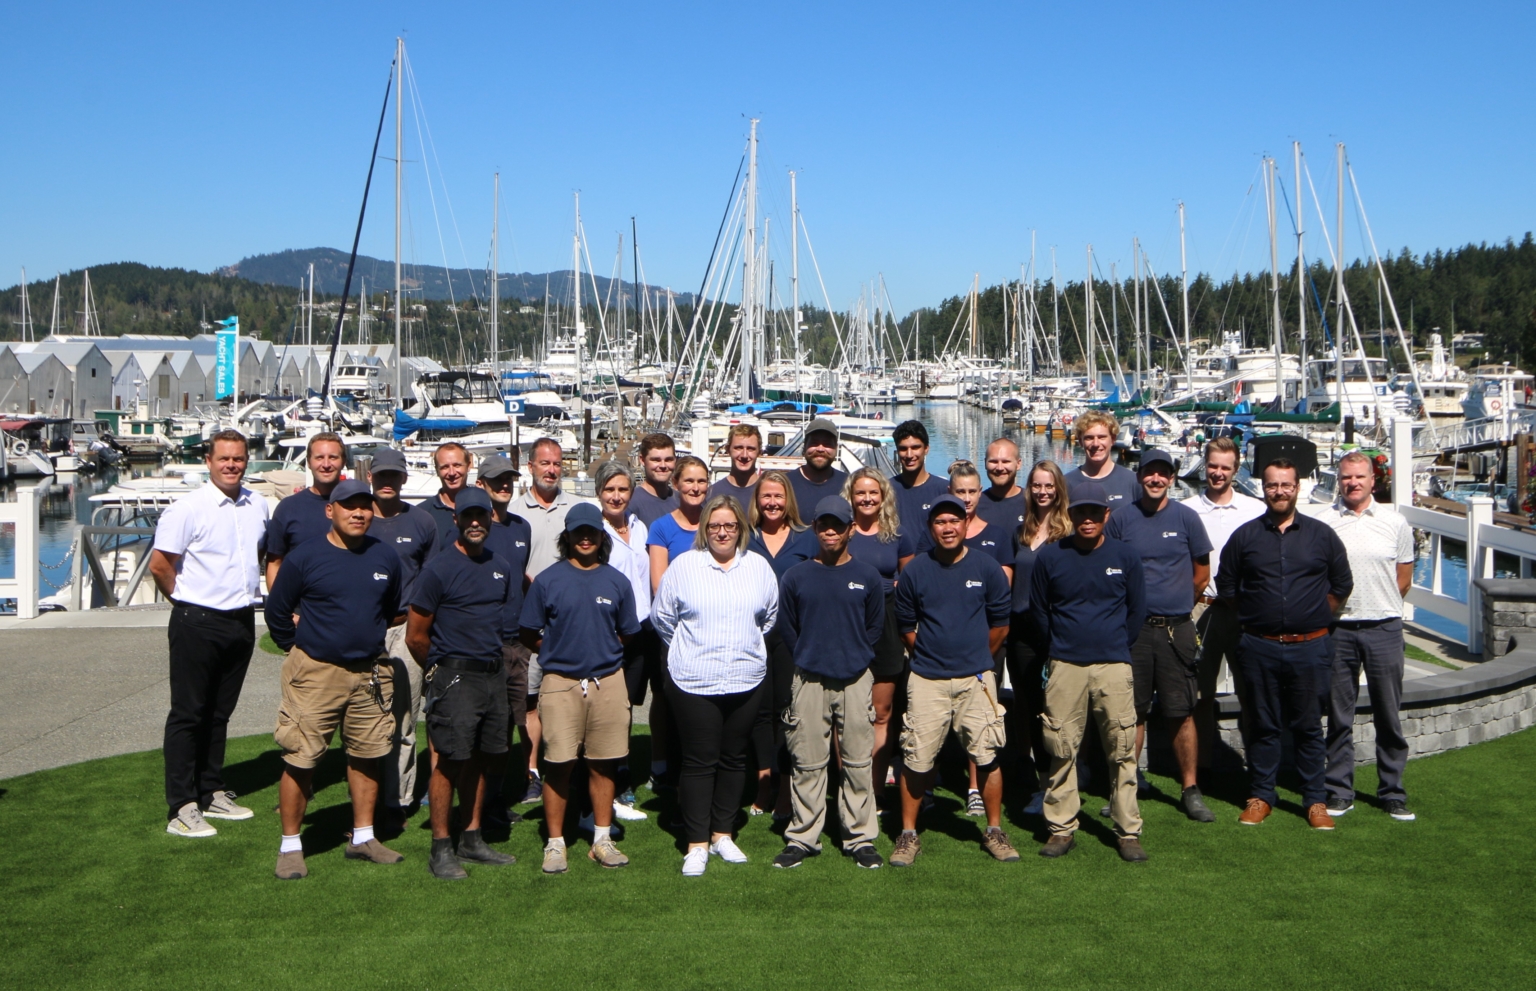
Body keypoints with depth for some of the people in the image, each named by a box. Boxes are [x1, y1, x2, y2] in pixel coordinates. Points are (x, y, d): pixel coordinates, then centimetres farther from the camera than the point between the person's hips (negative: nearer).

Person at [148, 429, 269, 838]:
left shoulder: (257, 505, 6)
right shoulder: (188, 508, -12)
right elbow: (159, 565, -10)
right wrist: (188, 600, 2)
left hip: (242, 621, 6)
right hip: (198, 624, -6)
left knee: (220, 712, 16)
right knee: (188, 715, 1)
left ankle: (212, 793, 27)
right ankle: (181, 808, 6)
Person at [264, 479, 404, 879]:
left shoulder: (386, 557, 4)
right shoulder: (304, 557, -6)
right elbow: (277, 612, 5)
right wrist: (299, 650, 11)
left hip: (371, 673, 4)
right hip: (316, 673, -4)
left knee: (367, 755, 10)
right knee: (300, 759, -4)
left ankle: (363, 838, 23)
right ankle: (290, 845, 8)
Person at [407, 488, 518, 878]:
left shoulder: (501, 568, 11)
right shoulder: (438, 569, -7)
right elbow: (416, 636, -4)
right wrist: (441, 669, 7)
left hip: (494, 675, 6)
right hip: (455, 679, -6)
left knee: (482, 759, 11)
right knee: (450, 760, -5)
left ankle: (472, 839, 23)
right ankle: (441, 849, 3)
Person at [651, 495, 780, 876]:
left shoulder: (759, 567, 6)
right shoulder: (683, 566, -2)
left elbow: (770, 616, 19)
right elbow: (661, 615, 6)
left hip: (746, 681, 3)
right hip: (694, 682, -3)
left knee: (734, 758, 11)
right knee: (699, 761, -1)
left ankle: (722, 834, 24)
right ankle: (697, 844, 7)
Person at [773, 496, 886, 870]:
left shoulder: (867, 577, 5)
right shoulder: (795, 577, 3)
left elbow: (876, 626, 14)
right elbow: (786, 627, 12)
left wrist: (854, 655, 10)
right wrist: (810, 656, 11)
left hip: (856, 680, 0)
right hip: (809, 681, 0)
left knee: (858, 762, 3)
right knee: (807, 763, 3)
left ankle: (860, 839, 12)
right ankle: (802, 837, 12)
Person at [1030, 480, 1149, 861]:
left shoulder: (1125, 556, 5)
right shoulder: (1050, 556, 3)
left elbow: (1136, 609, 16)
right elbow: (1039, 610, 15)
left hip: (1113, 665, 0)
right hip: (1064, 667, 0)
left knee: (1122, 751, 0)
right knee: (1062, 751, 2)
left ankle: (1128, 832, 8)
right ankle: (1062, 829, 12)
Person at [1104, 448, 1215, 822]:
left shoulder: (1186, 517, 2)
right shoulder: (1121, 518, 3)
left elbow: (1201, 572, 11)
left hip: (1176, 629, 0)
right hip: (1132, 627, 1)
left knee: (1182, 713, 2)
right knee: (1132, 711, 7)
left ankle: (1190, 790, 11)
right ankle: (1127, 786, 17)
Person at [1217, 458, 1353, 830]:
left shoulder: (1322, 535, 5)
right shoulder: (1244, 536, 5)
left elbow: (1342, 586, 13)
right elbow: (1225, 587, 12)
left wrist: (1317, 619, 8)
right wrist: (1253, 616, 9)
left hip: (1309, 647, 0)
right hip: (1259, 648, 0)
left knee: (1308, 727, 5)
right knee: (1263, 726, 8)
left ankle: (1316, 801, 15)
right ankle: (1260, 797, 18)